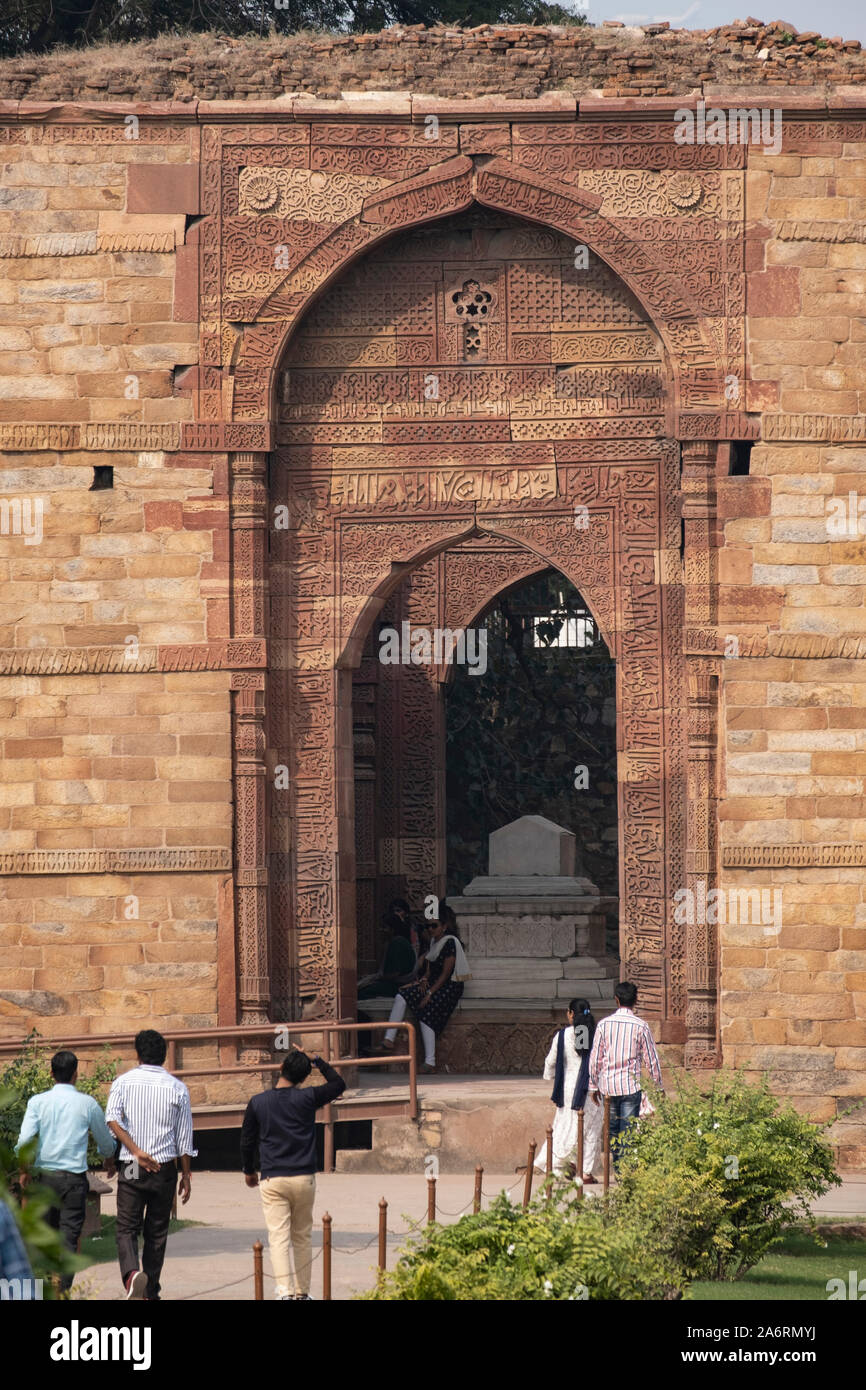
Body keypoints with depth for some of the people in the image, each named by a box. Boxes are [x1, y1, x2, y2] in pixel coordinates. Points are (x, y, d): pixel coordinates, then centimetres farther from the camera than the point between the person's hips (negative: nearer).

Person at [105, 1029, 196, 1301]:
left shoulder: (124, 1082, 1)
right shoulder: (177, 1089, 3)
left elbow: (112, 1118, -16)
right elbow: (184, 1138, 4)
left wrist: (136, 1151, -18)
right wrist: (186, 1175, 11)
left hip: (131, 1168, -1)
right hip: (165, 1167, 1)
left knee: (127, 1228, 2)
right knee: (157, 1232, 10)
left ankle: (131, 1272, -26)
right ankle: (150, 1293, 13)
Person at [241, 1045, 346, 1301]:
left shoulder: (257, 1103, 0)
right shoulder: (307, 1098, -3)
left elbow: (247, 1141, 8)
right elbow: (338, 1084, 15)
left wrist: (249, 1171, 24)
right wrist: (316, 1061, 20)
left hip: (272, 1180, -1)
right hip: (304, 1179, 1)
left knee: (278, 1237, -7)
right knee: (303, 1237, 13)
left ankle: (284, 1290, -24)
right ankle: (302, 1292, 19)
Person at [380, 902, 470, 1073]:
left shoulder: (450, 943, -13)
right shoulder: (433, 942, 14)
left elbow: (445, 974, -15)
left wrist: (430, 993, -18)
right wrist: (424, 979, -3)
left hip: (449, 987, -8)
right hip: (433, 983, 8)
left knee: (426, 1013, -27)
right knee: (401, 996, -14)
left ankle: (430, 1062, -25)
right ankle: (388, 1041, -21)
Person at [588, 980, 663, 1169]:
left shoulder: (604, 1024, -1)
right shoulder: (640, 1026, -6)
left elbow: (595, 1058, 2)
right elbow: (651, 1060, -2)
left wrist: (594, 1085, 13)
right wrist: (658, 1086, 10)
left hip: (608, 1084, 2)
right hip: (631, 1085, -2)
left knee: (612, 1127, 15)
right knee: (628, 1129, 1)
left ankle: (616, 1166, 20)